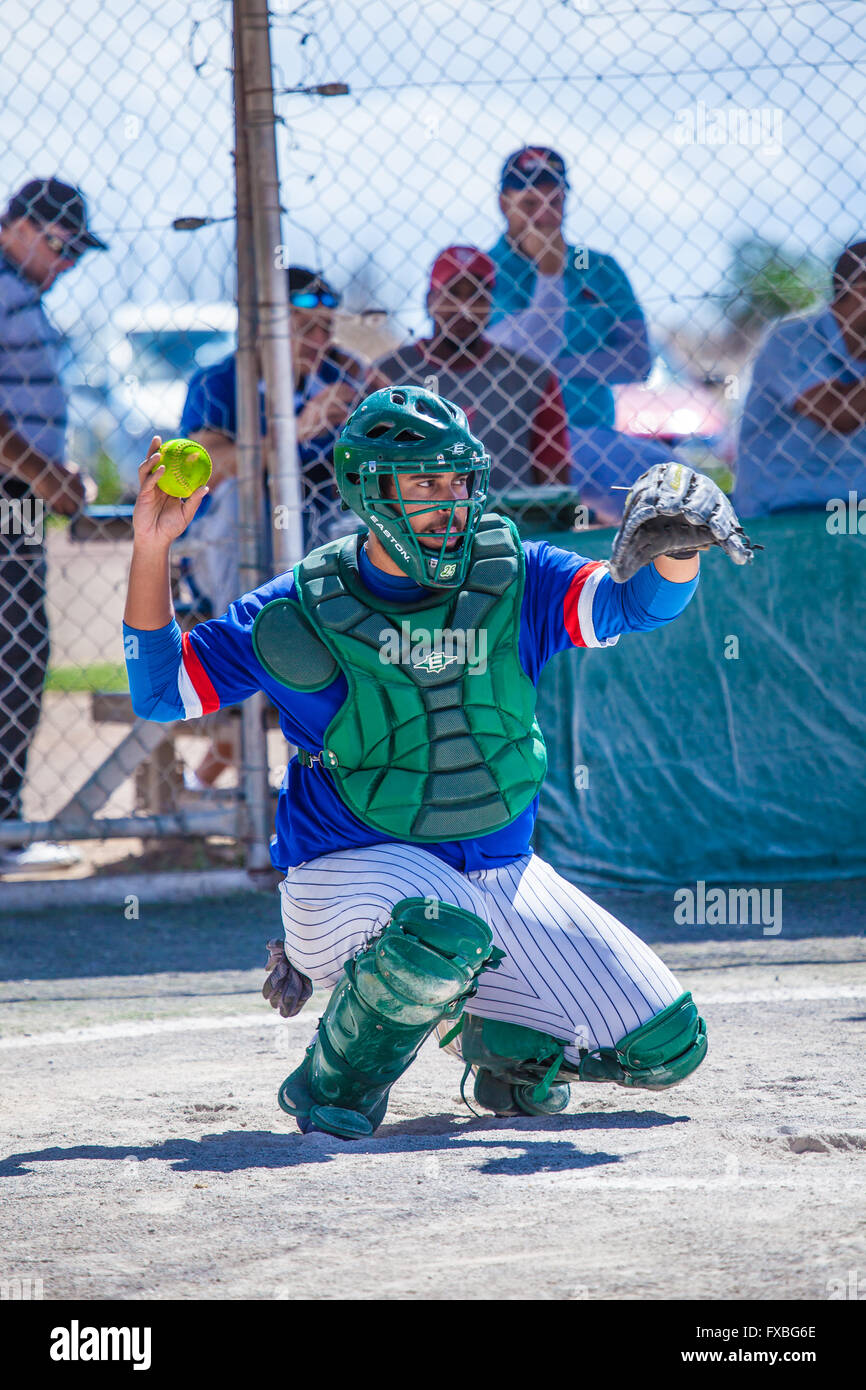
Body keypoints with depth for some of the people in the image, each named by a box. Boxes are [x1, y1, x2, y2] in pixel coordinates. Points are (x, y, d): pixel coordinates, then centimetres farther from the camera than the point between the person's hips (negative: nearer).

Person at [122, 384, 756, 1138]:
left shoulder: (514, 581, -1)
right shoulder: (303, 610, -6)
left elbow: (642, 600, -16)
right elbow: (160, 690, -4)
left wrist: (677, 544, -40)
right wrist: (152, 548, -16)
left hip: (499, 873, 4)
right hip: (356, 868, -4)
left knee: (667, 1048, -3)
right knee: (443, 937, -41)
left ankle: (496, 1037, 25)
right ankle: (335, 1081, -11)